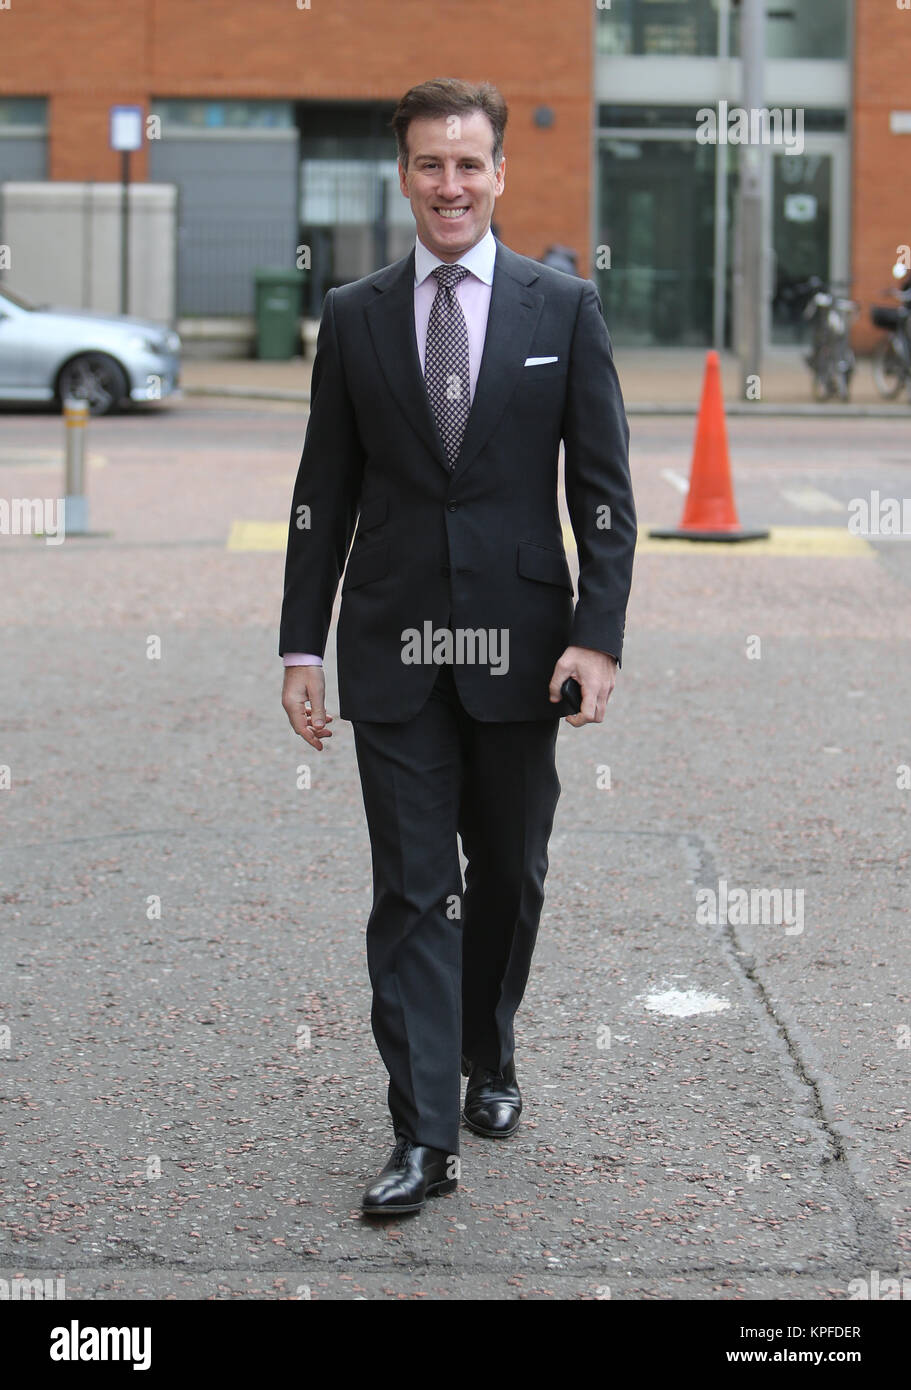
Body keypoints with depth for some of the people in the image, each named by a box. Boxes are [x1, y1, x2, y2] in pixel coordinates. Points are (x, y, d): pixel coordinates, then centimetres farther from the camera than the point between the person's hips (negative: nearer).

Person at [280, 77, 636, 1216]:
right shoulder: (354, 316, 5)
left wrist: (598, 634, -9)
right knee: (411, 890, -1)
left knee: (509, 874, 12)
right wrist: (301, 644, 1)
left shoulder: (564, 309, 2)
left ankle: (489, 1059, 35)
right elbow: (324, 493, 7)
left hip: (518, 641, 0)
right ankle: (424, 1135, 1)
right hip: (393, 647, 0)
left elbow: (602, 489, 1)